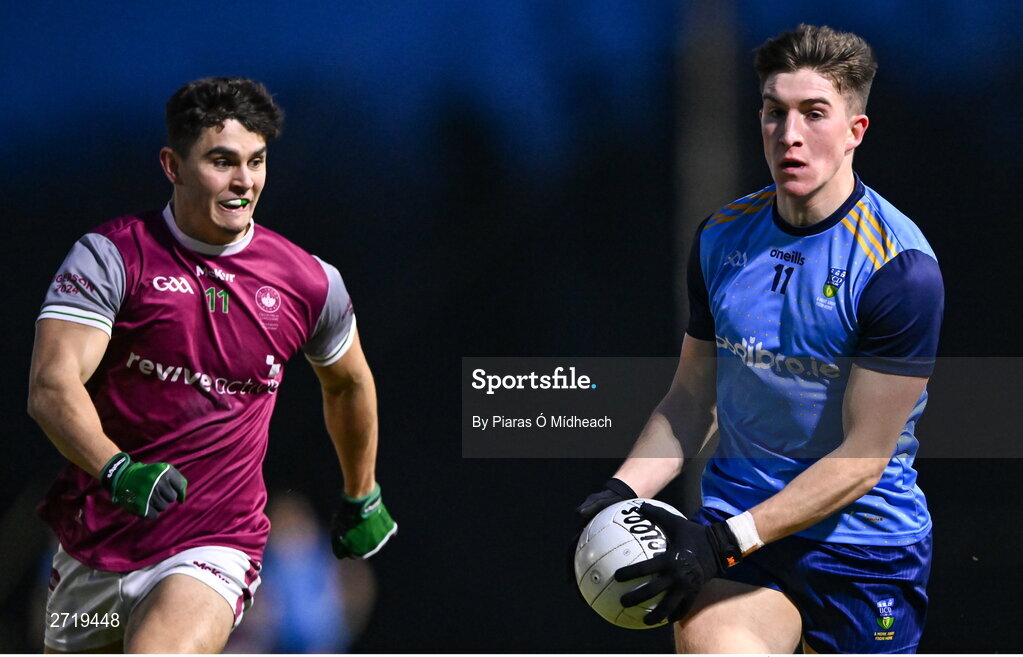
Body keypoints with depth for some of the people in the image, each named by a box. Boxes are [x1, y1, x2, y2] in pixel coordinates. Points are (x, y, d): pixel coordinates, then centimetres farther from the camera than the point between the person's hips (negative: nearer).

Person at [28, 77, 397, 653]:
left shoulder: (310, 282, -1)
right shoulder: (113, 256, -9)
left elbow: (349, 383, 21)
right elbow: (52, 386, -21)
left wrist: (362, 498, 33)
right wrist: (117, 470, -40)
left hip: (213, 548, -2)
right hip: (93, 550, 2)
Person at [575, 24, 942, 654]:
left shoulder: (901, 268, -13)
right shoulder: (722, 237, 5)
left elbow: (863, 458, -14)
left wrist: (726, 542, -20)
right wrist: (622, 493, -3)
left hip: (864, 547, -2)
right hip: (735, 524, 2)